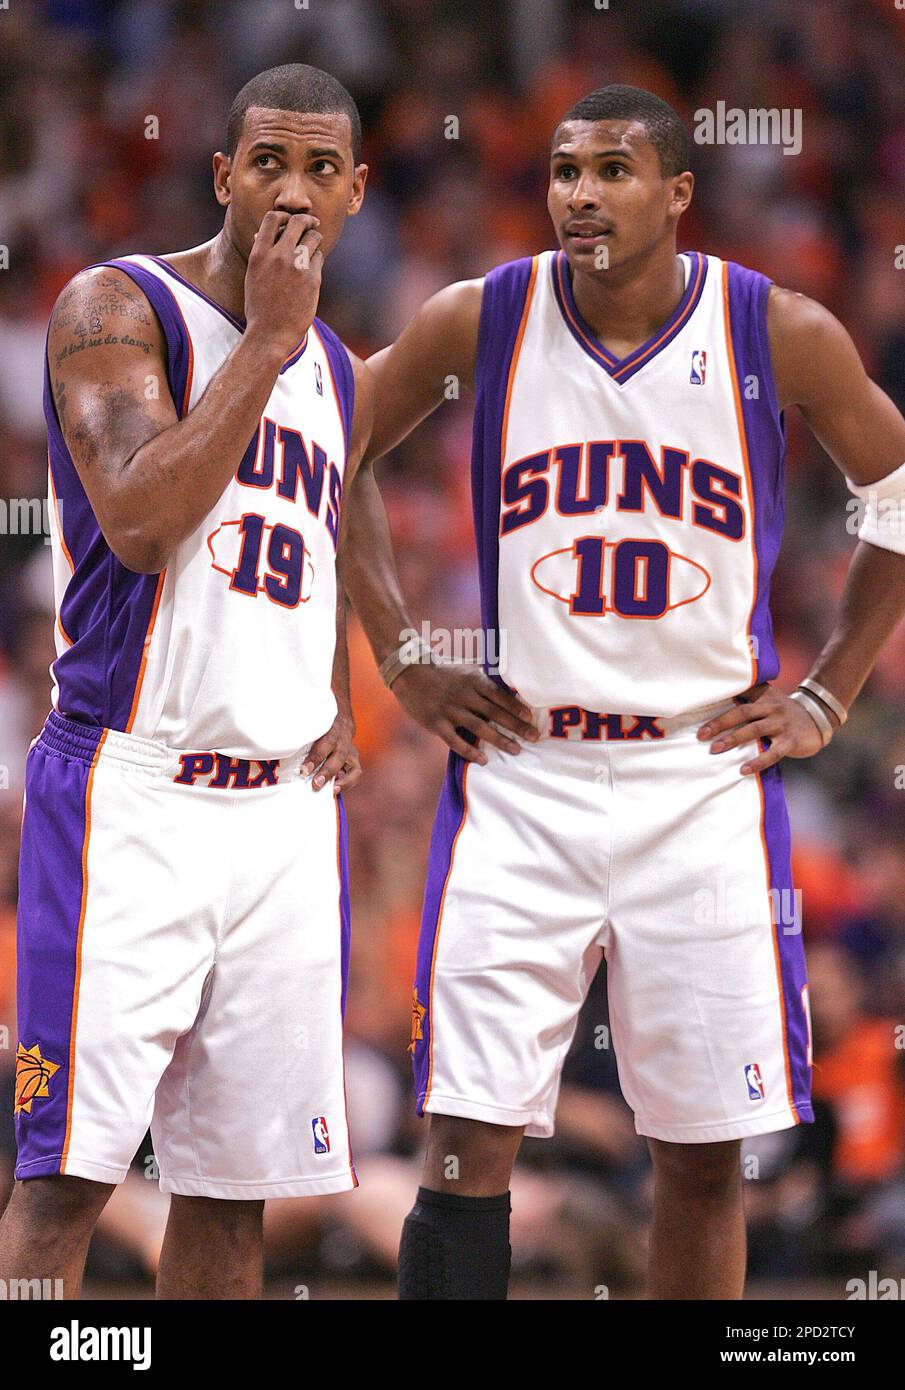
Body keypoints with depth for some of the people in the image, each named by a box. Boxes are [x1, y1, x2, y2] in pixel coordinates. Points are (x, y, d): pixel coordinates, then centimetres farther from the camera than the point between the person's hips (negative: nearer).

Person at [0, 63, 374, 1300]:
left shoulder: (340, 378, 17)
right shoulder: (116, 308, -4)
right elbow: (140, 522, -19)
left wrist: (340, 716, 12)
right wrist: (265, 339, -15)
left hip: (287, 812, 6)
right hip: (133, 791, -6)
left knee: (235, 1186, 6)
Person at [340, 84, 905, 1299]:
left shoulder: (784, 337, -3)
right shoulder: (479, 322, -2)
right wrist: (403, 662, 7)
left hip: (706, 778, 0)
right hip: (521, 774, 0)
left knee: (704, 1155, 4)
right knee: (469, 1140, -7)